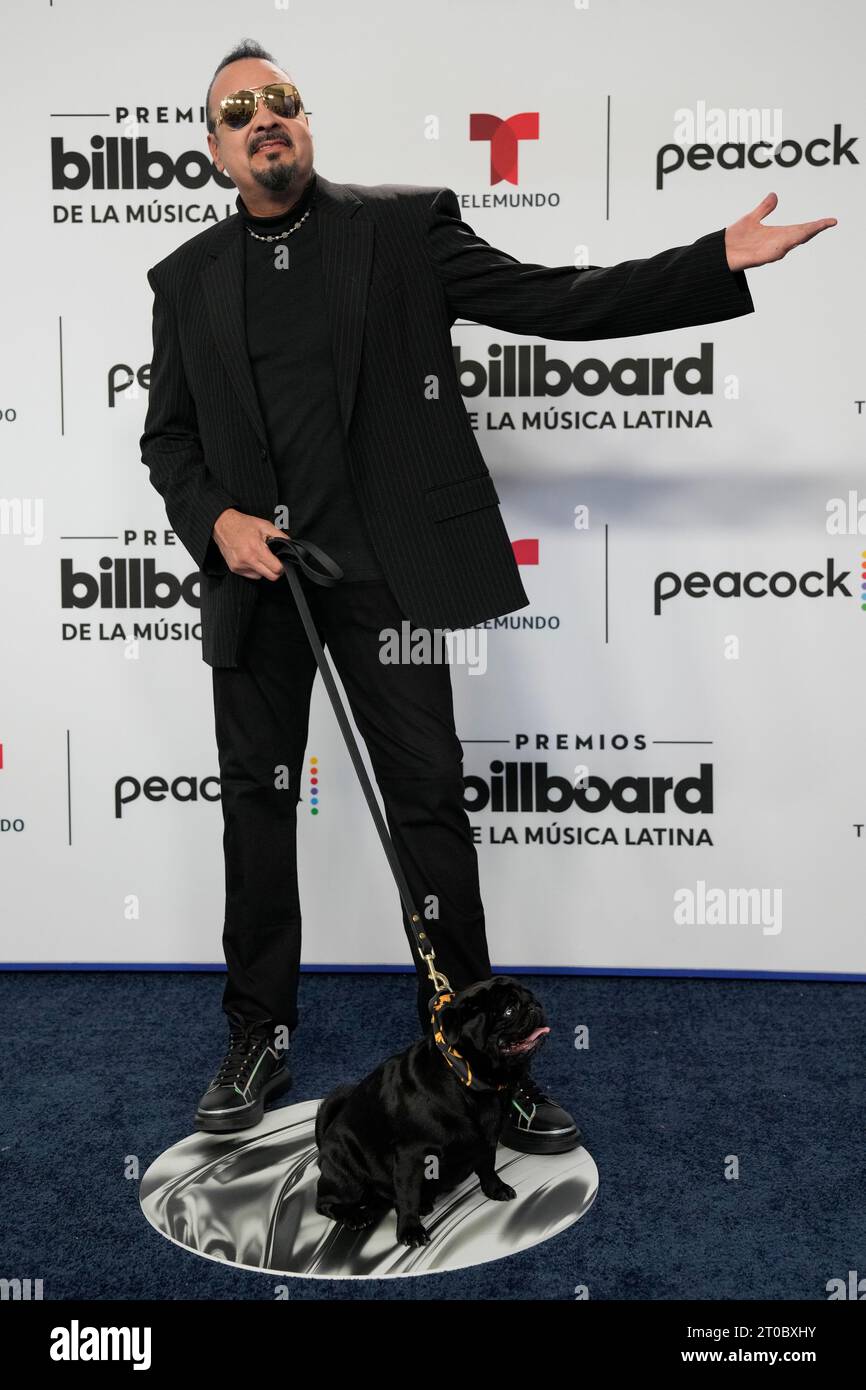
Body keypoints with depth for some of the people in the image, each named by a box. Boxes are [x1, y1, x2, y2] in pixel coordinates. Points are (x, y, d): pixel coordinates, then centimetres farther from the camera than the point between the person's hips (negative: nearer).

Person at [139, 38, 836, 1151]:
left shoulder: (402, 227, 5)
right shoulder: (187, 279, 13)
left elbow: (555, 301, 1)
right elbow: (166, 436, 14)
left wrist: (722, 259, -7)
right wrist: (215, 520, -5)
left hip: (383, 568, -2)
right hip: (252, 575, 3)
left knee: (429, 801, 0)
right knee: (257, 802, 9)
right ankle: (259, 1038, 27)